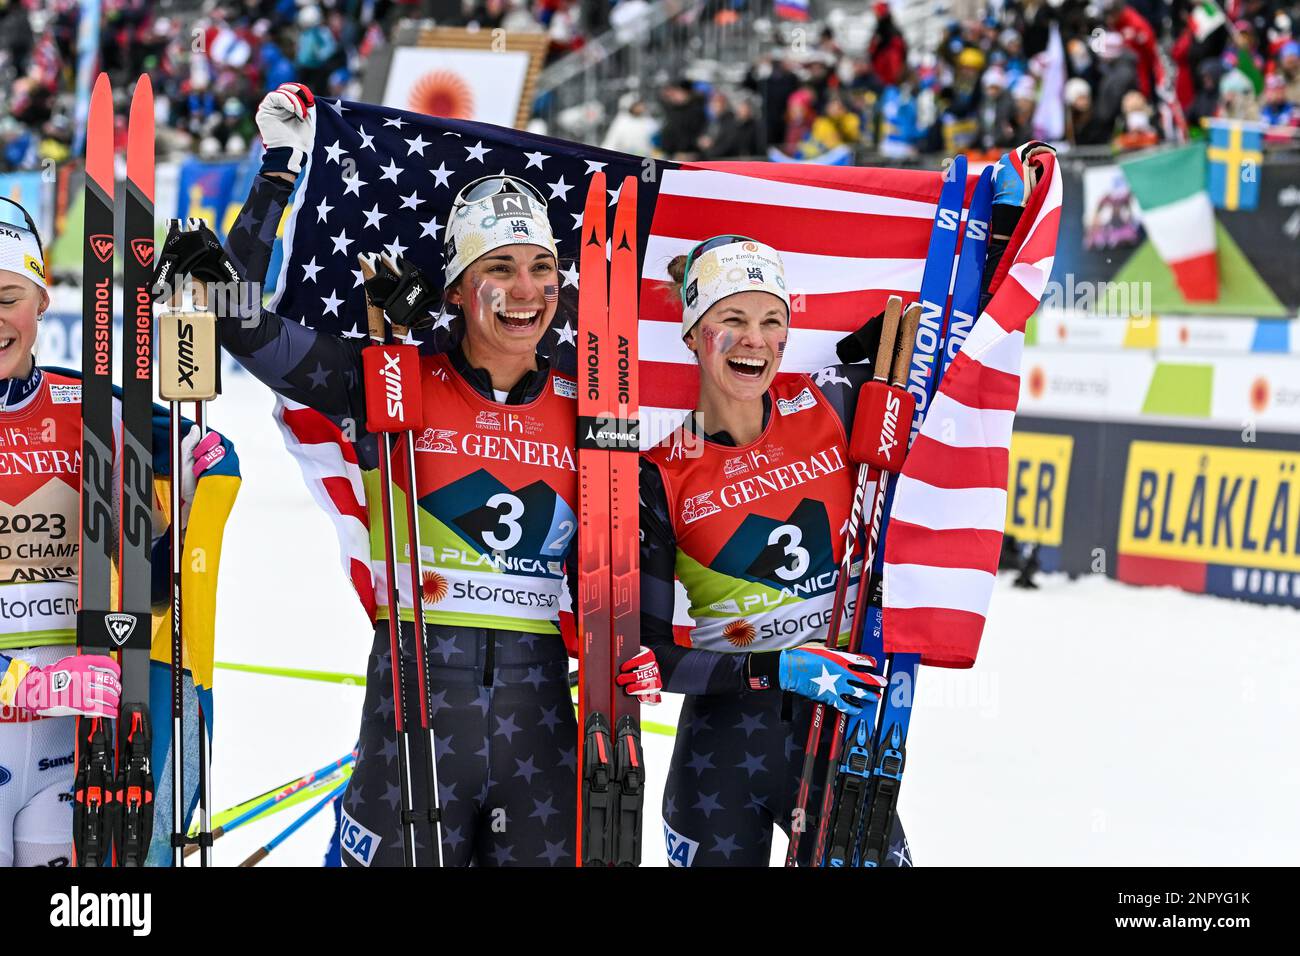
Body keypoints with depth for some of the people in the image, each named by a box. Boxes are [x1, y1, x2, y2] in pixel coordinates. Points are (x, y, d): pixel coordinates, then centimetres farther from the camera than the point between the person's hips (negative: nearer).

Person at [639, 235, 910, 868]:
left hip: (847, 724, 2)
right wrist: (778, 671, -19)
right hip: (723, 745, -2)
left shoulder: (831, 406, -2)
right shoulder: (661, 477, -7)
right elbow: (649, 654, -8)